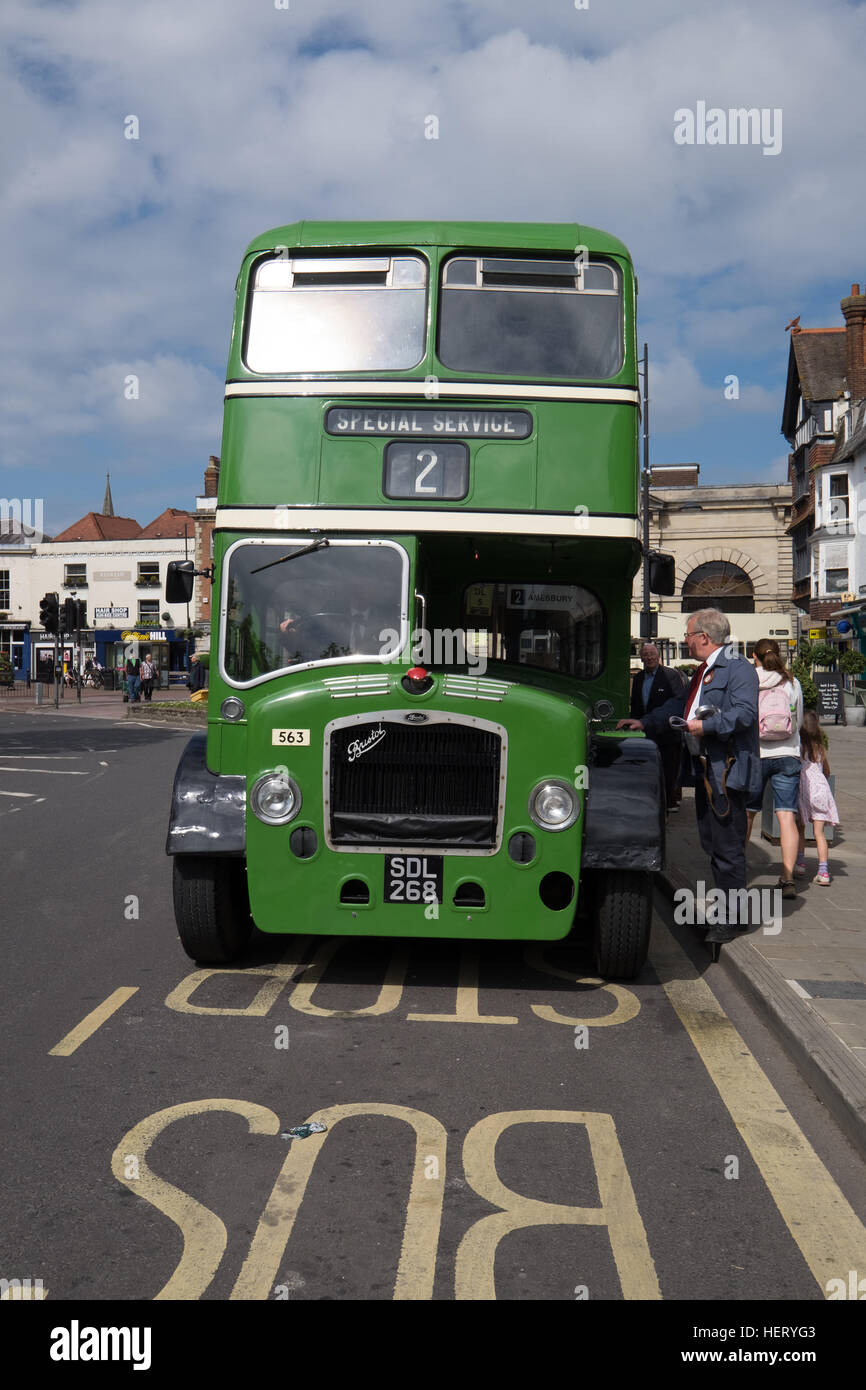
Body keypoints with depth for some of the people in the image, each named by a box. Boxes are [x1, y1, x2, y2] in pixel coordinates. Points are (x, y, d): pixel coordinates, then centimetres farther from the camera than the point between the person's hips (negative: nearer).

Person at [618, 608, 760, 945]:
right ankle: (728, 908, 25)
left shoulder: (739, 668, -11)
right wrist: (646, 722, 24)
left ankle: (732, 918, 5)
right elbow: (681, 704, 29)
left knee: (728, 847, -4)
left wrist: (706, 726, -23)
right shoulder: (703, 670, 21)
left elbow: (745, 713, -22)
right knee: (712, 843, 14)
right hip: (704, 769, 10)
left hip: (728, 770, -10)